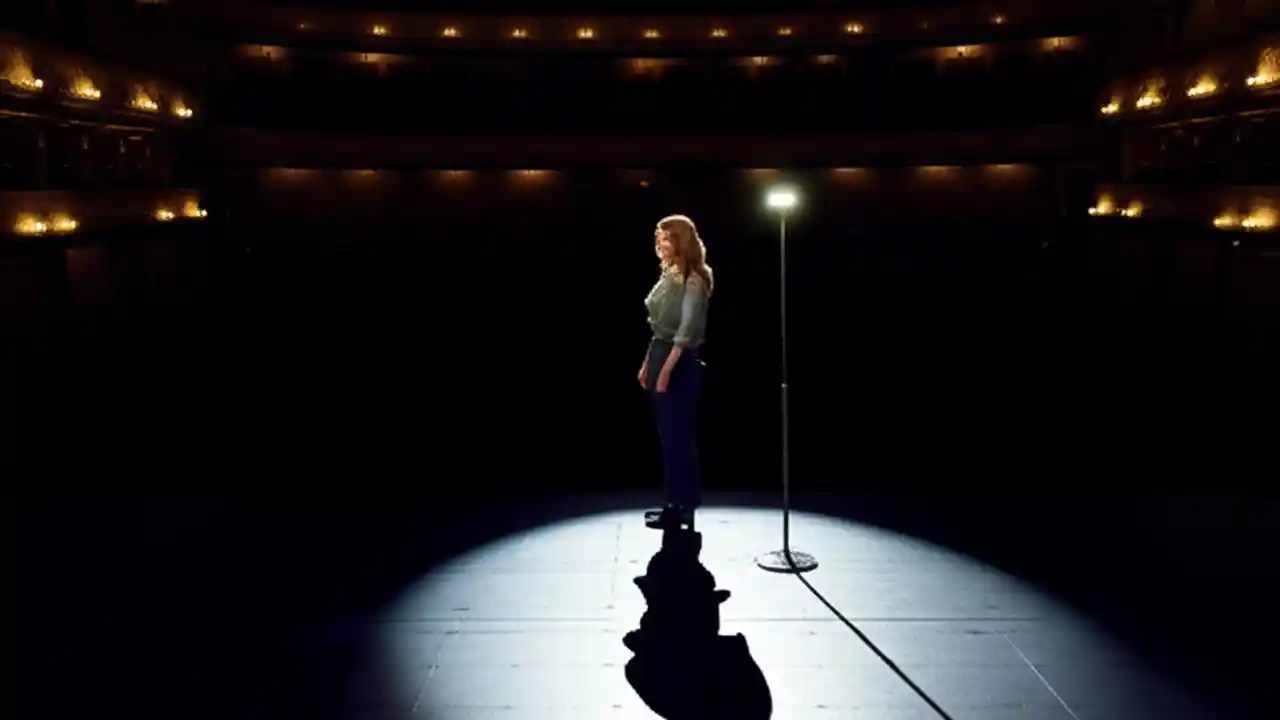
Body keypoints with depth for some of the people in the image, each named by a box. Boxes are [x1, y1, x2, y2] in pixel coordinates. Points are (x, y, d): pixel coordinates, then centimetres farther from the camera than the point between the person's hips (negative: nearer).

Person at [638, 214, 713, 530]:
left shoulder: (693, 280, -13)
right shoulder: (667, 275, 14)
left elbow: (687, 331, -19)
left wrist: (666, 369, -23)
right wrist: (648, 364, 15)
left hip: (680, 365, -9)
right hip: (660, 356, 9)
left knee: (679, 437, -3)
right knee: (668, 436, 13)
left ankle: (683, 508, 5)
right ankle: (675, 503, 21)